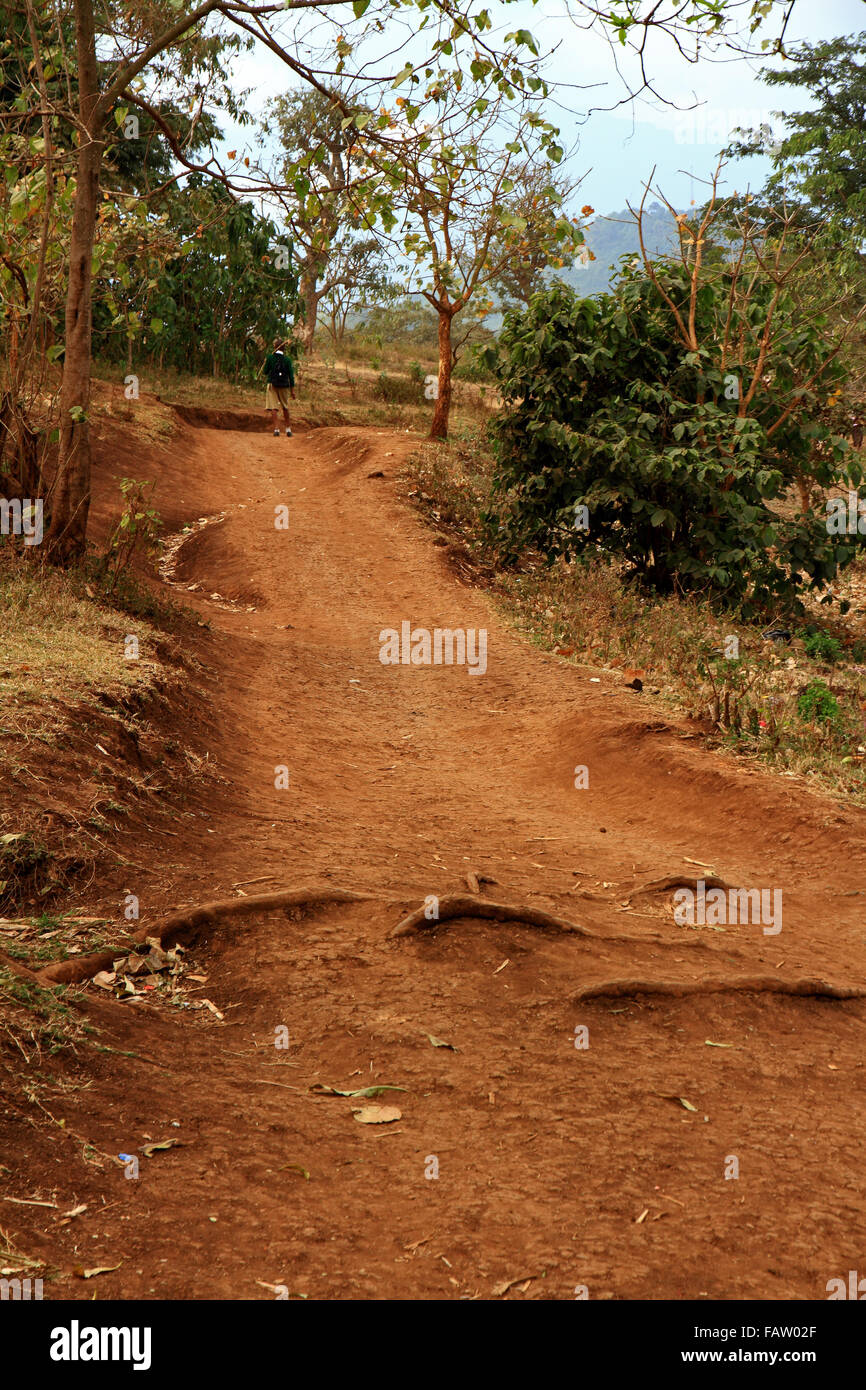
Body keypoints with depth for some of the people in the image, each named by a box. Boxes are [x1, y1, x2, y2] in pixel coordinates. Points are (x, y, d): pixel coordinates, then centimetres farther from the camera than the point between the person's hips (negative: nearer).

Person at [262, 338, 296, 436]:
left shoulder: (270, 358, -5)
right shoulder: (287, 359, -2)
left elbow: (265, 372, 1)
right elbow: (291, 376, -2)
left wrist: (265, 363, 20)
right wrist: (292, 390, 2)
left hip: (272, 385, -2)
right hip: (284, 386, 2)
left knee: (273, 408, -1)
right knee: (285, 408, 16)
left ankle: (276, 429, -12)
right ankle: (288, 429, 19)